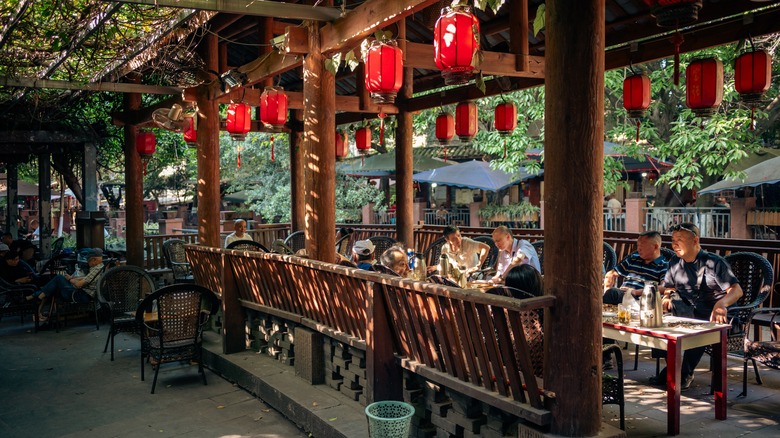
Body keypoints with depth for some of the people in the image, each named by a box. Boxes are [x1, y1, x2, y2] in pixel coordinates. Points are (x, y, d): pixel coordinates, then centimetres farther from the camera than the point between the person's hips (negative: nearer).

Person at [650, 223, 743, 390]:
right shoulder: (675, 262, 9)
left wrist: (721, 303, -38)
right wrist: (666, 297, -8)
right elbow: (667, 287, 18)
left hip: (710, 315, -5)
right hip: (686, 311, 5)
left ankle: (684, 373, -14)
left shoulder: (714, 262, -7)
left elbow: (737, 289, -16)